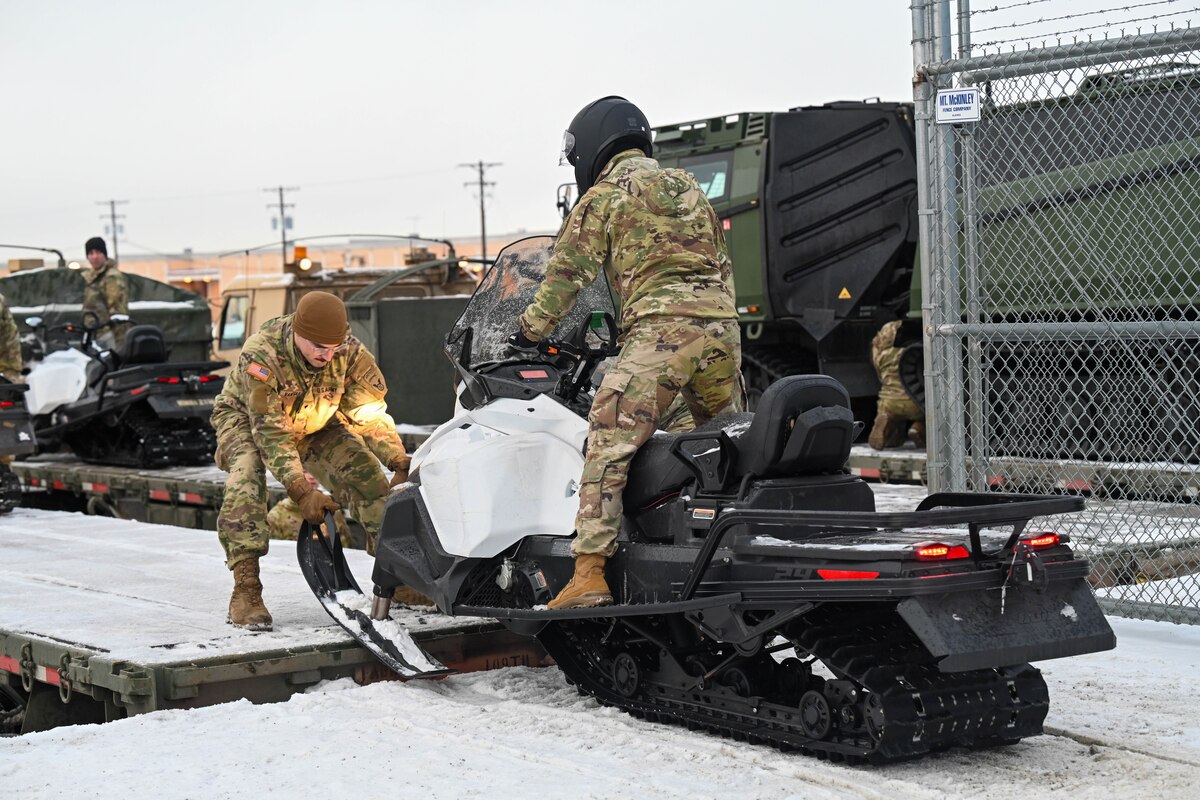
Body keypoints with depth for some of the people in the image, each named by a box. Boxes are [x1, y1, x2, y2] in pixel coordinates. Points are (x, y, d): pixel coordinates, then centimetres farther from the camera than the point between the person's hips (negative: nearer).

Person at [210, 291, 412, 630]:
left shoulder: (350, 353, -25)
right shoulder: (260, 356, -37)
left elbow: (371, 413, -17)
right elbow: (270, 432, -37)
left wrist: (401, 464, -29)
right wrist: (301, 490, -44)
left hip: (313, 423, 4)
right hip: (248, 419, -4)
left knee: (362, 467, -14)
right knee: (248, 476, -33)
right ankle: (245, 589, -32)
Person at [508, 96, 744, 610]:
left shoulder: (604, 196, 8)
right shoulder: (689, 187, 27)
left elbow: (567, 273, 5)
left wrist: (528, 334, 12)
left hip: (660, 328, -7)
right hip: (722, 325, 7)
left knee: (607, 447, -11)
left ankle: (590, 572, -21)